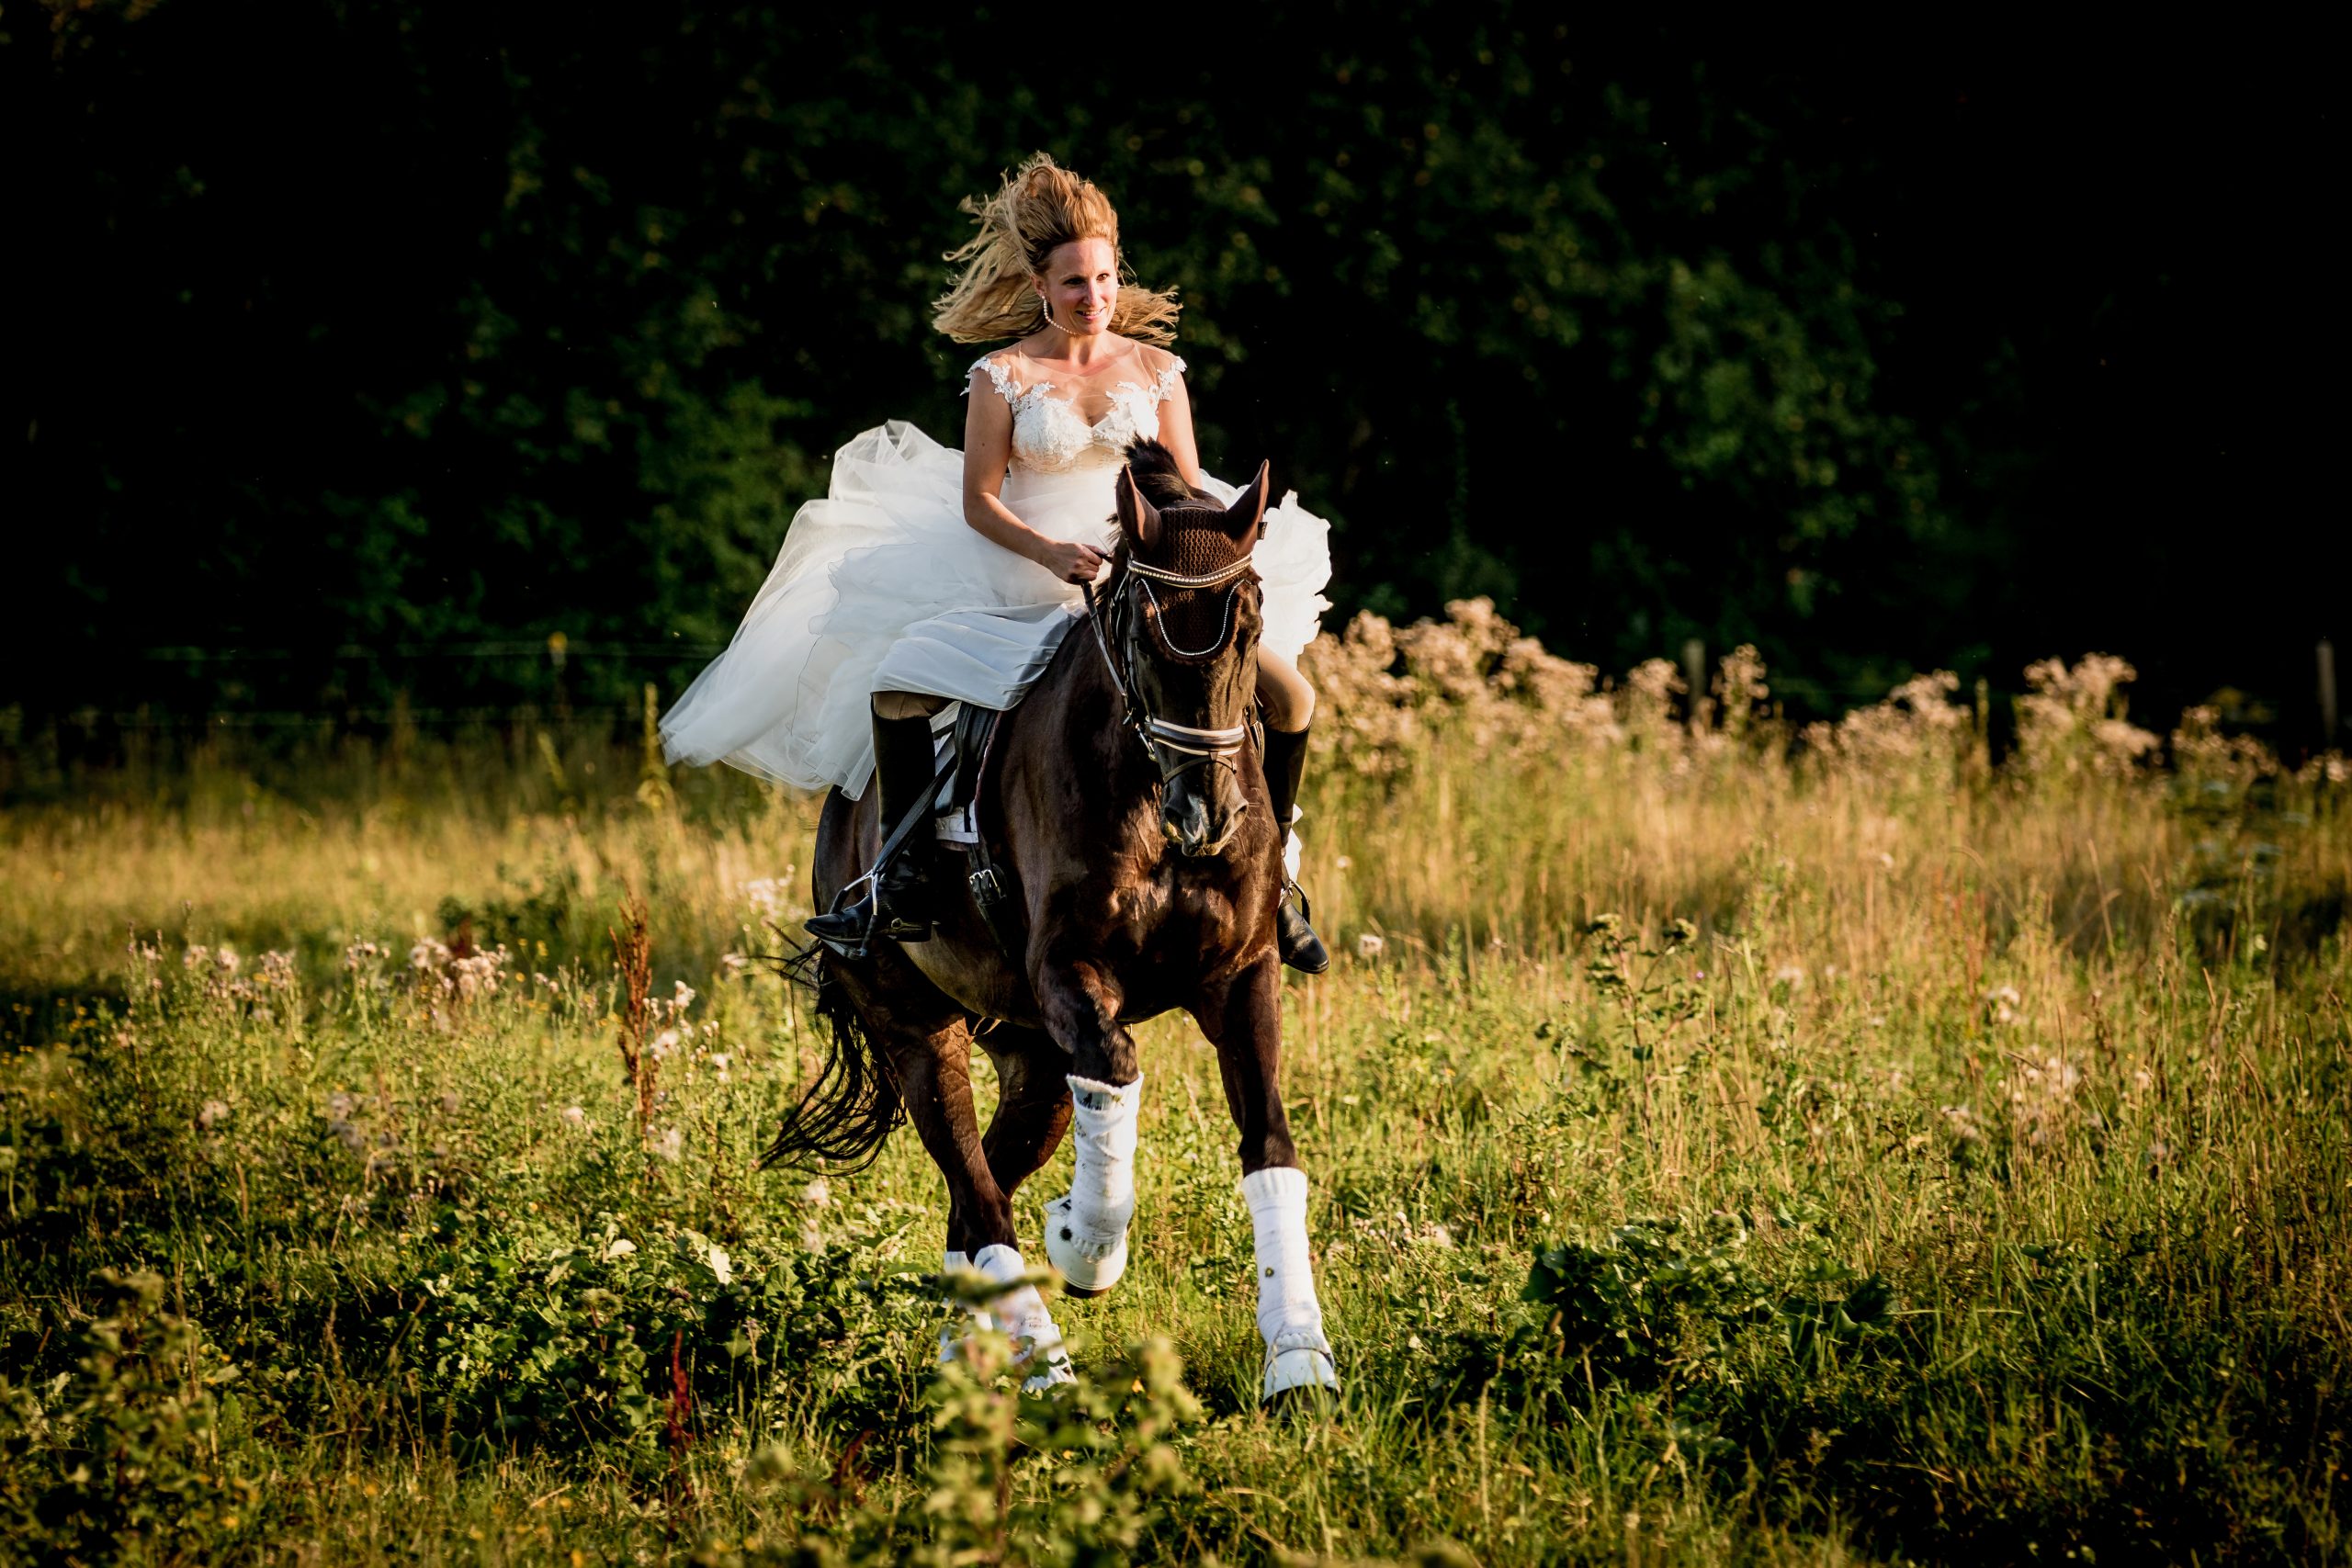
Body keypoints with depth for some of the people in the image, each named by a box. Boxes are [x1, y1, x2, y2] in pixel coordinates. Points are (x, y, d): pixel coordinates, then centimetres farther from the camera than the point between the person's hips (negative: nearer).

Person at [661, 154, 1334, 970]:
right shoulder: (1003, 376, -1)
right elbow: (978, 501, -4)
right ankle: (903, 884, -9)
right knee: (894, 684, -22)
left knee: (1286, 692, -17)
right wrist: (1052, 552, -21)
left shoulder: (1156, 371, 5)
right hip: (1022, 582, -1)